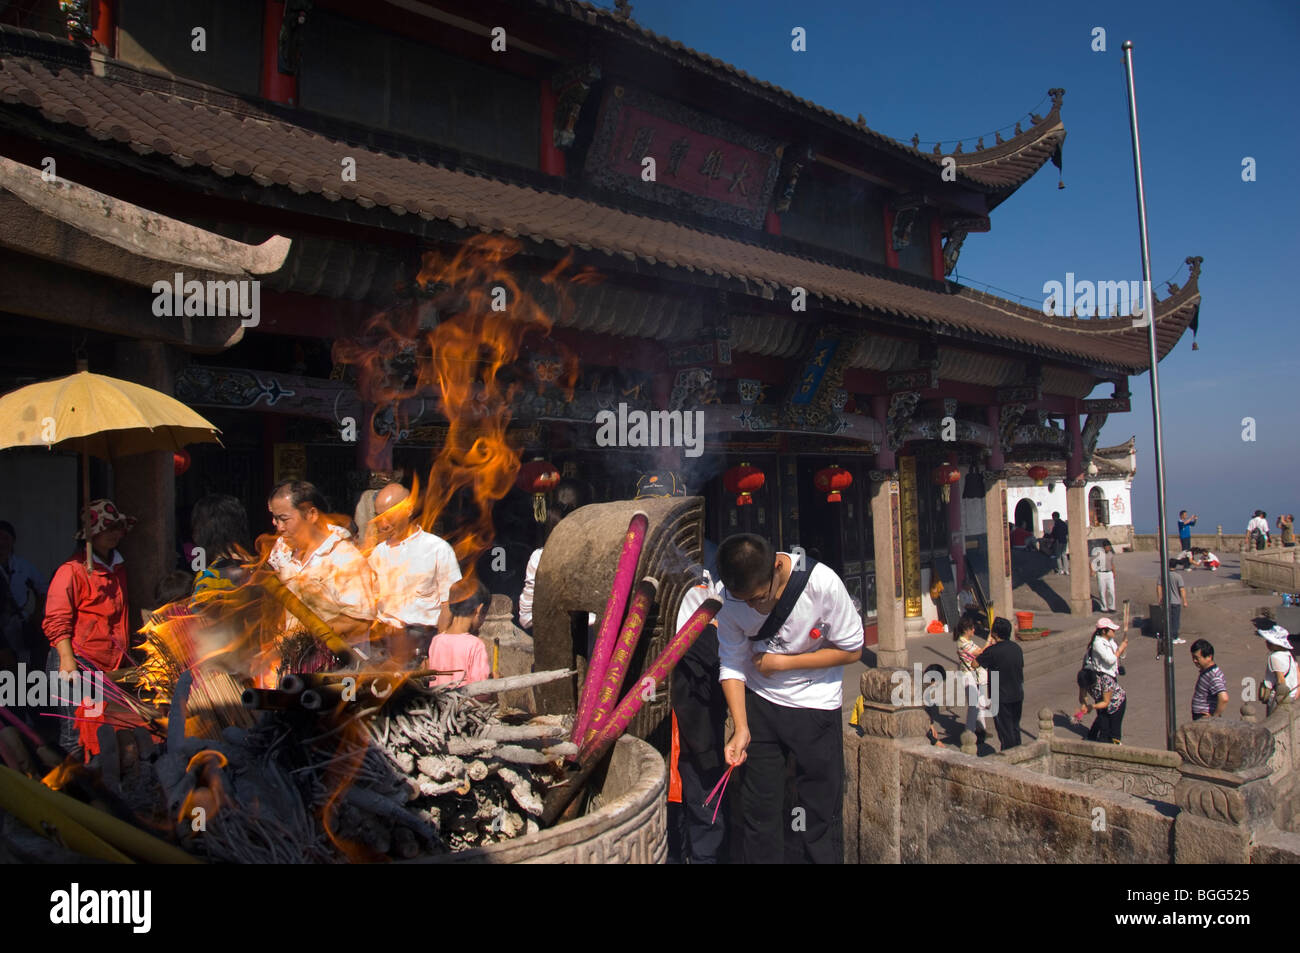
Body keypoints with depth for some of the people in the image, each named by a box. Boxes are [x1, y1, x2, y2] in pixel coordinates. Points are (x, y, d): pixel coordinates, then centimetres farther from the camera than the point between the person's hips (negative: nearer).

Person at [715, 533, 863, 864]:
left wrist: (782, 663, -15)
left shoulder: (822, 583, -24)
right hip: (759, 703, 2)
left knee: (822, 809, 3)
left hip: (816, 704, -2)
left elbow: (852, 650, -11)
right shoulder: (731, 596, -15)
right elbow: (731, 664, -6)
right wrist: (741, 729, -15)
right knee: (758, 805, 9)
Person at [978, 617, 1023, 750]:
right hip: (1018, 694, 7)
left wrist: (988, 643, -2)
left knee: (1005, 730, 5)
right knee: (1015, 727, 20)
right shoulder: (1016, 648, 2)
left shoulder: (992, 651, -20)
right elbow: (1021, 670, 11)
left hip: (1001, 697, -7)